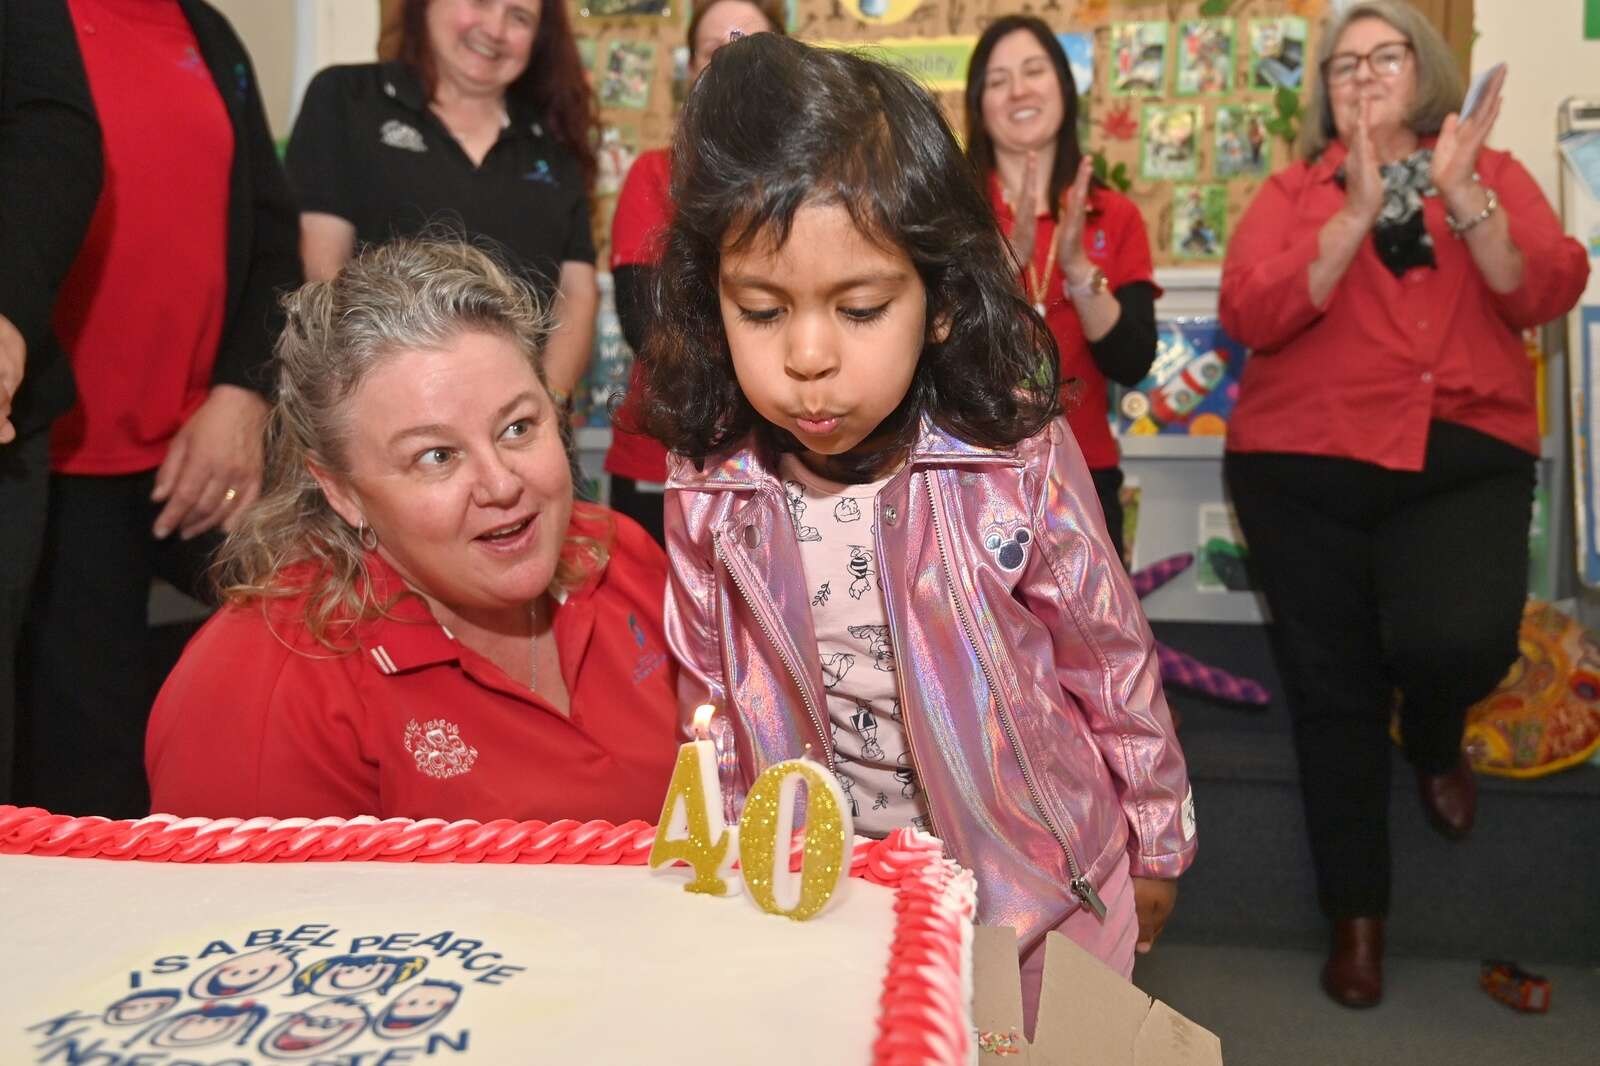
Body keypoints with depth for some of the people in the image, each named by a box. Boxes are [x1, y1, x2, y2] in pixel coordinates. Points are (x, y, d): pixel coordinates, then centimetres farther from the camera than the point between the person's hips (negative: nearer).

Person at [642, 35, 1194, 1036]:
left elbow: (1111, 661, -7)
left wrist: (1153, 848, 4)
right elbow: (707, 695, 2)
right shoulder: (708, 490, -14)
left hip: (1035, 896, -1)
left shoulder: (1017, 461, -22)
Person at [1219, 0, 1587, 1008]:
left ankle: (1435, 739, 18)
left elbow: (1547, 294, -4)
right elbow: (1251, 314, -9)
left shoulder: (1494, 172, 11)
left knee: (1459, 640, -23)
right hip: (1307, 464, 0)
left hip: (1465, 459, 0)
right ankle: (1358, 916, 22)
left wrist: (1461, 194, -15)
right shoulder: (1291, 191, 8)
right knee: (1332, 685, 4)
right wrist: (1357, 212, -15)